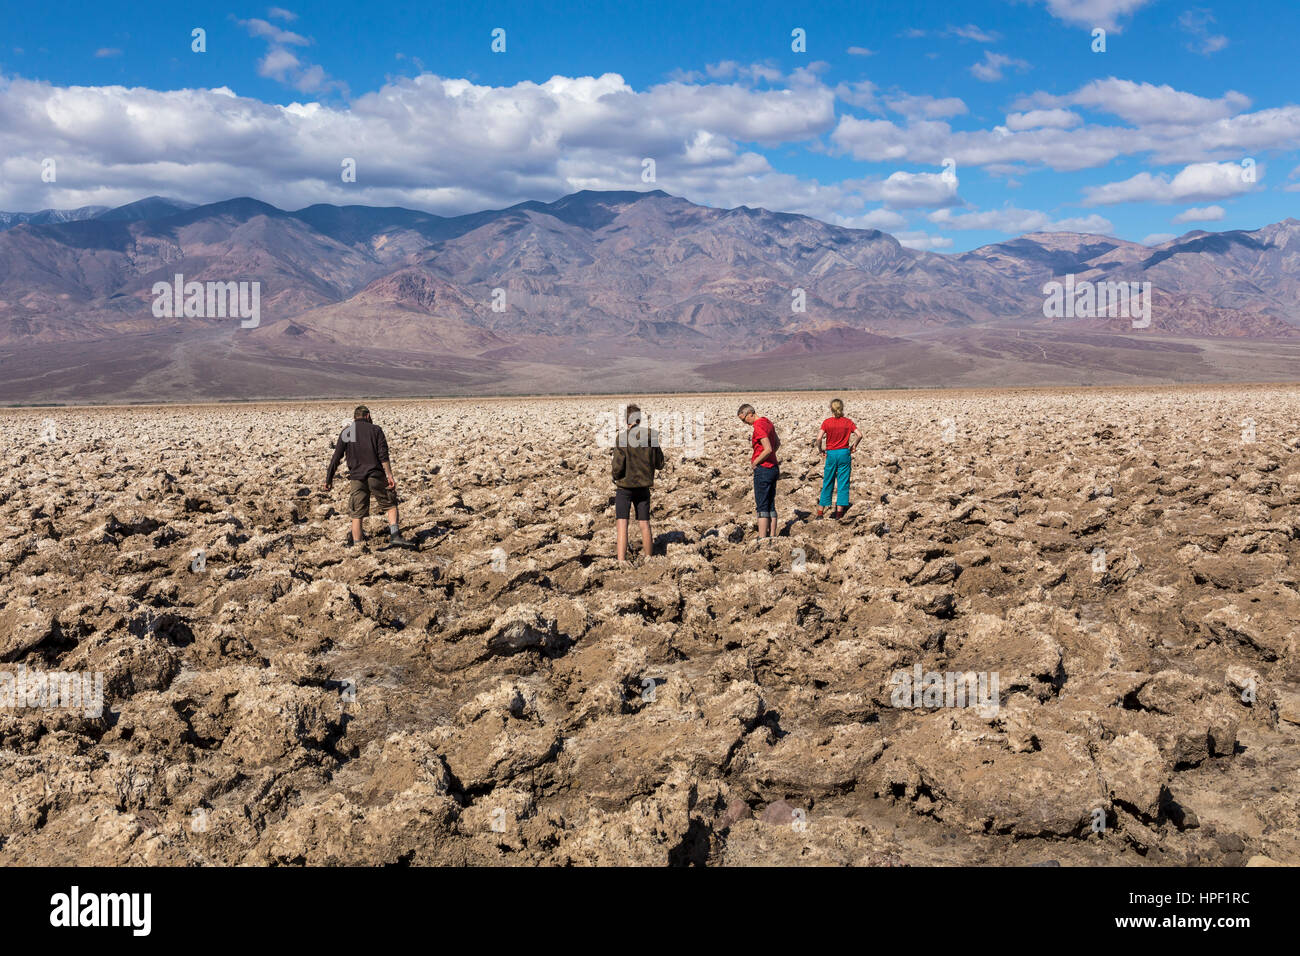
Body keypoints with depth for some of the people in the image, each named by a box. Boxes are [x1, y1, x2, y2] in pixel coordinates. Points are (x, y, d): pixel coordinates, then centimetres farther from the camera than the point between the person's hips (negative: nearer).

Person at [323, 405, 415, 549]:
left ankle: (356, 544, 7)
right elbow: (383, 455, -7)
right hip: (376, 476, -2)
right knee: (391, 504, 11)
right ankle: (395, 536, -4)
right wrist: (390, 476, -9)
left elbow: (336, 458, 7)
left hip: (356, 478, 2)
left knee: (357, 514, 7)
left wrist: (329, 479, 14)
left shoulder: (345, 433, 10)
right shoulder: (375, 429, 3)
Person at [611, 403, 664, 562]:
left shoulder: (623, 437, -13)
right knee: (644, 524, 14)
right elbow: (659, 464, 6)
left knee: (622, 524, -3)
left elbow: (617, 466, -16)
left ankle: (621, 561, -12)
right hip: (644, 485, 4)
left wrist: (613, 472, 6)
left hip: (625, 485, -4)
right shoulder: (651, 436, -1)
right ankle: (648, 557, 23)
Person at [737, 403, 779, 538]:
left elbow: (768, 449, -25)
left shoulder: (758, 427, -17)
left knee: (762, 506, -6)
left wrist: (756, 461, -12)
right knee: (771, 506, 11)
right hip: (773, 467, 9)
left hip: (763, 469, -9)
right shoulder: (768, 423, 12)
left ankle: (762, 538, -6)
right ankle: (772, 536, 13)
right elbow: (777, 443, 26)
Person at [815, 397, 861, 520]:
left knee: (827, 483, 10)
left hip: (831, 454, 0)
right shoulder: (848, 422, -1)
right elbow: (859, 435, -8)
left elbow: (819, 438, -15)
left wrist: (820, 450, 0)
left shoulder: (827, 422, -5)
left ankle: (820, 511, 13)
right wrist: (853, 445, 8)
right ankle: (839, 512, 4)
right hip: (844, 454, 0)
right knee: (843, 483, 6)